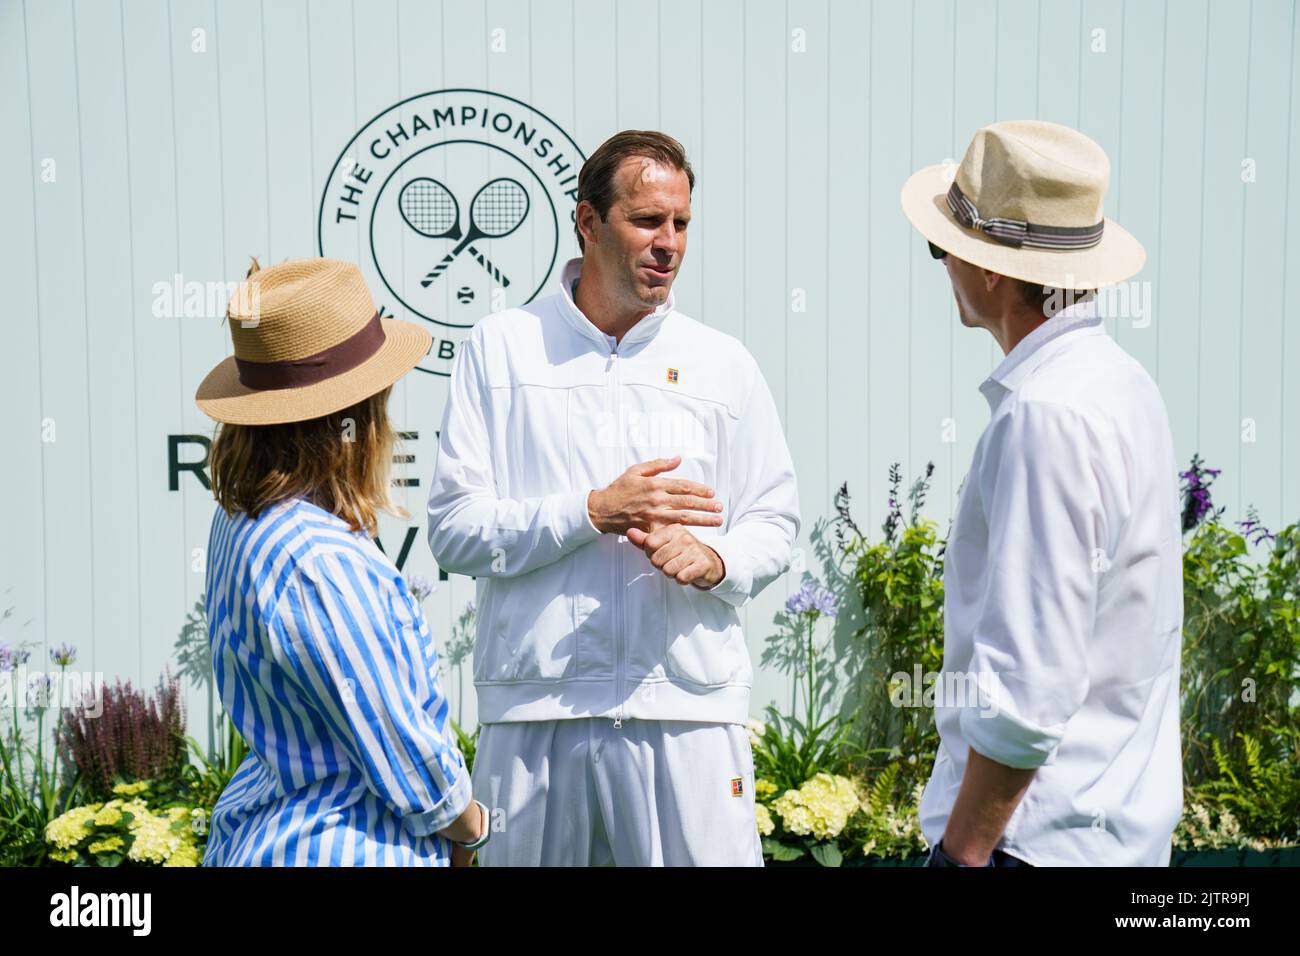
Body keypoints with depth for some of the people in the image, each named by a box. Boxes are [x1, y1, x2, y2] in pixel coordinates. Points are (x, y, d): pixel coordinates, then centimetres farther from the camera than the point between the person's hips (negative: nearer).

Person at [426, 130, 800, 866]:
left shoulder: (724, 363, 11)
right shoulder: (501, 349, 4)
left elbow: (776, 523, 12)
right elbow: (454, 530, -1)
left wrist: (714, 560, -9)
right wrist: (593, 512, -13)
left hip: (690, 709, 1)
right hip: (533, 710, -1)